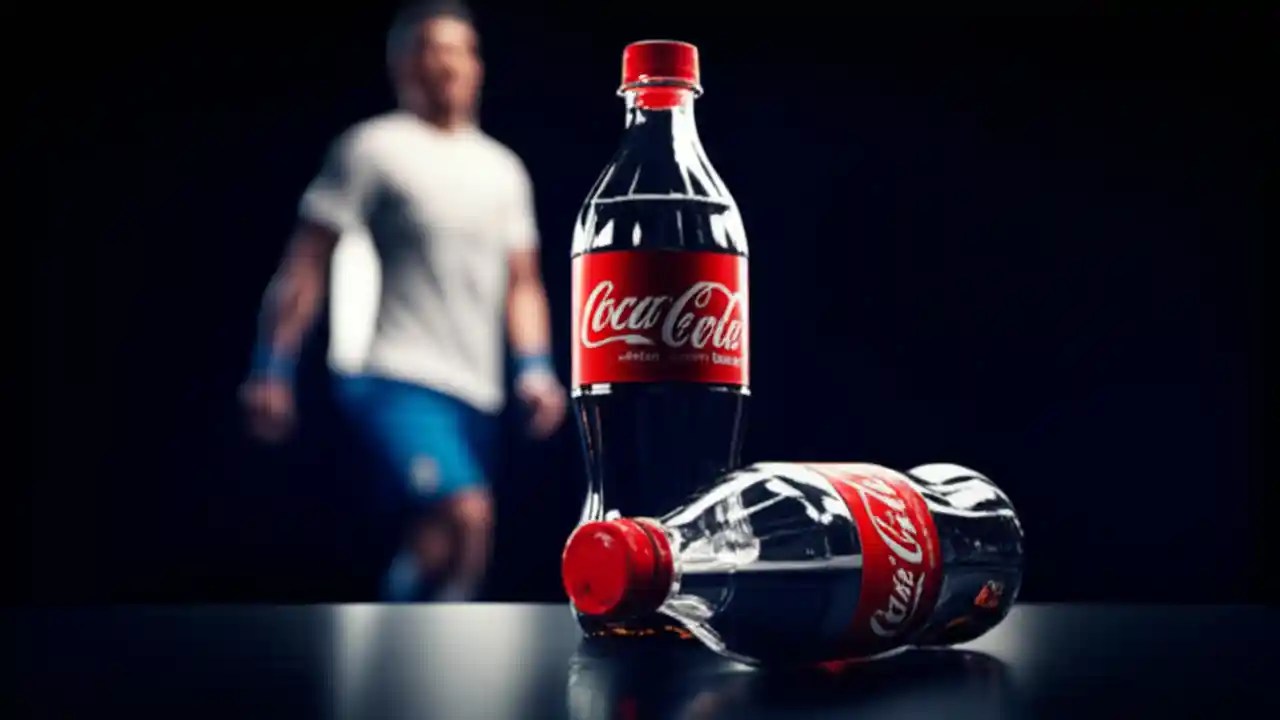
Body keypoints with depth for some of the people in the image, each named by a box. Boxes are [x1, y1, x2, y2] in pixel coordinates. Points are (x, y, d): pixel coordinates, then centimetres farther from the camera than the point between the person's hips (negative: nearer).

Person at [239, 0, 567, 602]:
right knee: (468, 515, -26)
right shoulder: (372, 148, -1)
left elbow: (521, 283, 23)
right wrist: (272, 369, -8)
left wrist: (535, 369, 9)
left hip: (476, 391, 7)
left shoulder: (503, 169, 17)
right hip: (394, 377, -7)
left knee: (442, 545, 5)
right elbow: (305, 266, -3)